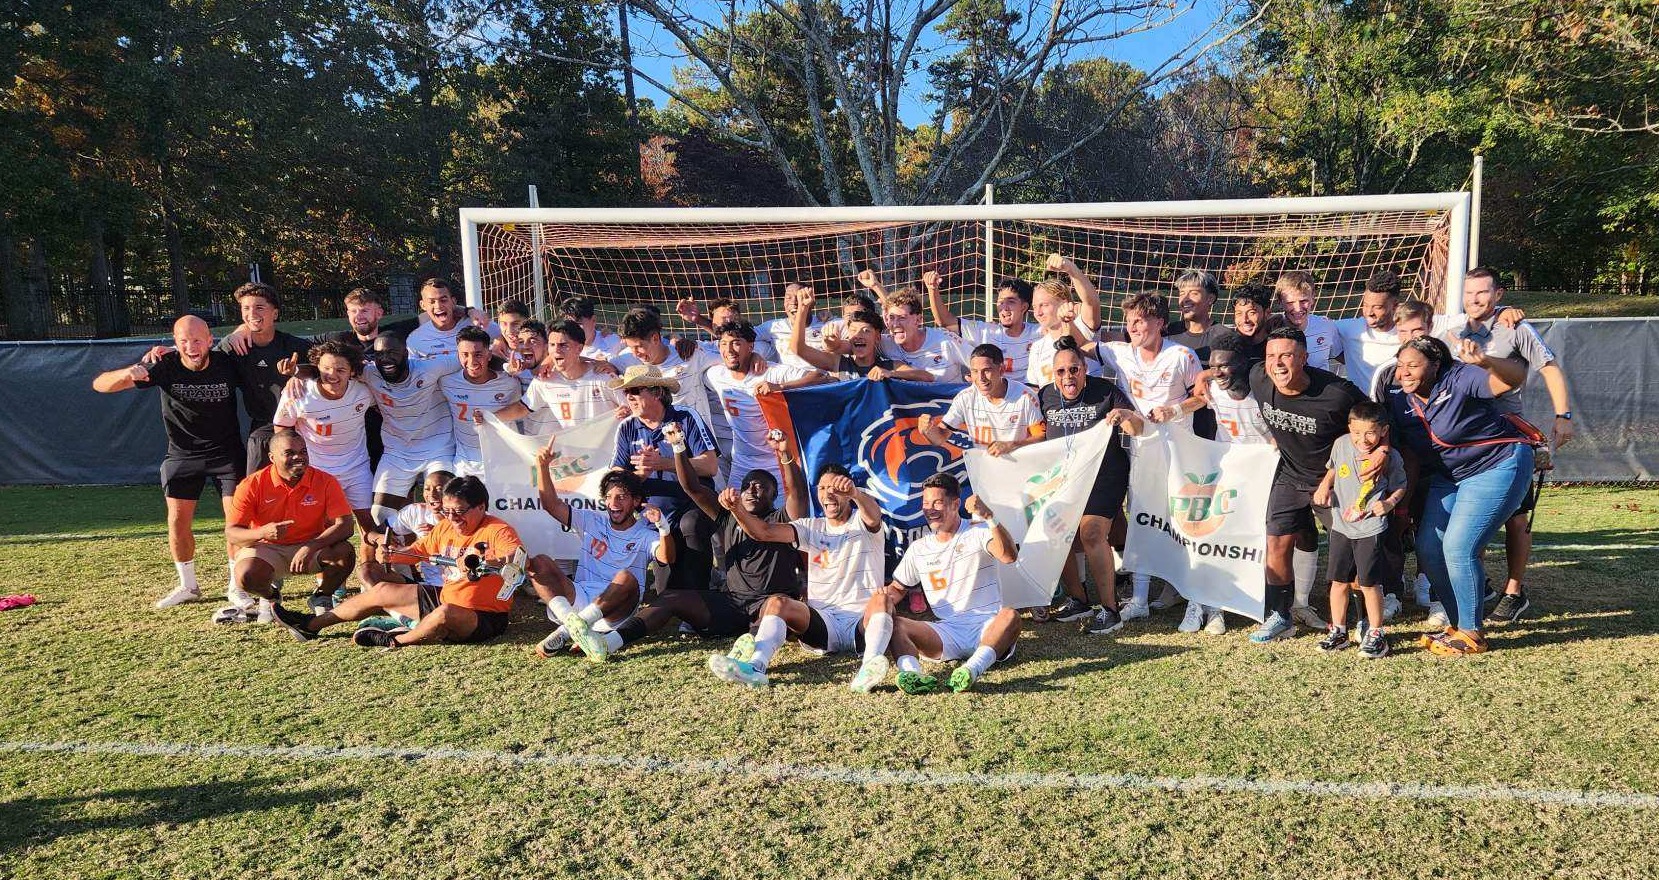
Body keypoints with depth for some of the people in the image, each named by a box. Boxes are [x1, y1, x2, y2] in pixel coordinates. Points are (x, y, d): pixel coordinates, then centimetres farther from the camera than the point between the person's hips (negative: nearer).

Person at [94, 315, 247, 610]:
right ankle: (188, 586, 20)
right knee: (178, 520, 1)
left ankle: (236, 587, 7)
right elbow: (100, 385, -17)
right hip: (182, 454, 1)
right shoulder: (165, 367, -17)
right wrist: (127, 374, -40)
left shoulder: (227, 364, -17)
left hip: (227, 452, -1)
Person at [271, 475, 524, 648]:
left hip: (483, 617, -9)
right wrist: (391, 555, -5)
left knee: (444, 613, -43)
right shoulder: (445, 528, 6)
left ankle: (396, 640, -13)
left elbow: (519, 559, -37)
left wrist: (484, 563, -53)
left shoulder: (498, 532, -19)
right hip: (445, 598, 9)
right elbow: (417, 551, 16)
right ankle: (311, 625, 29)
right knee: (382, 591, 16)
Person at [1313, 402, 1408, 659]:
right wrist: (1324, 486, 3)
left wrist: (1390, 503, -16)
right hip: (1341, 527, 4)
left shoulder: (1390, 458, -9)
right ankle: (1338, 631, 22)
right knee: (1339, 581, 10)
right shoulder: (1341, 445, -1)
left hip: (1371, 529, -4)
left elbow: (1400, 487, 2)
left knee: (1369, 583, -2)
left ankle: (1376, 634, 13)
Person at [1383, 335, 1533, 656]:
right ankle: (1459, 624, 18)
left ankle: (1471, 634, 1)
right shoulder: (1398, 403, -1)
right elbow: (1408, 454, 8)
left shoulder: (1458, 380, -20)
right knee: (1428, 548, 2)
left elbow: (1514, 379, -34)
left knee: (1458, 548, -14)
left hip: (1497, 467, -8)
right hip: (1449, 477, 8)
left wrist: (1484, 361, -53)